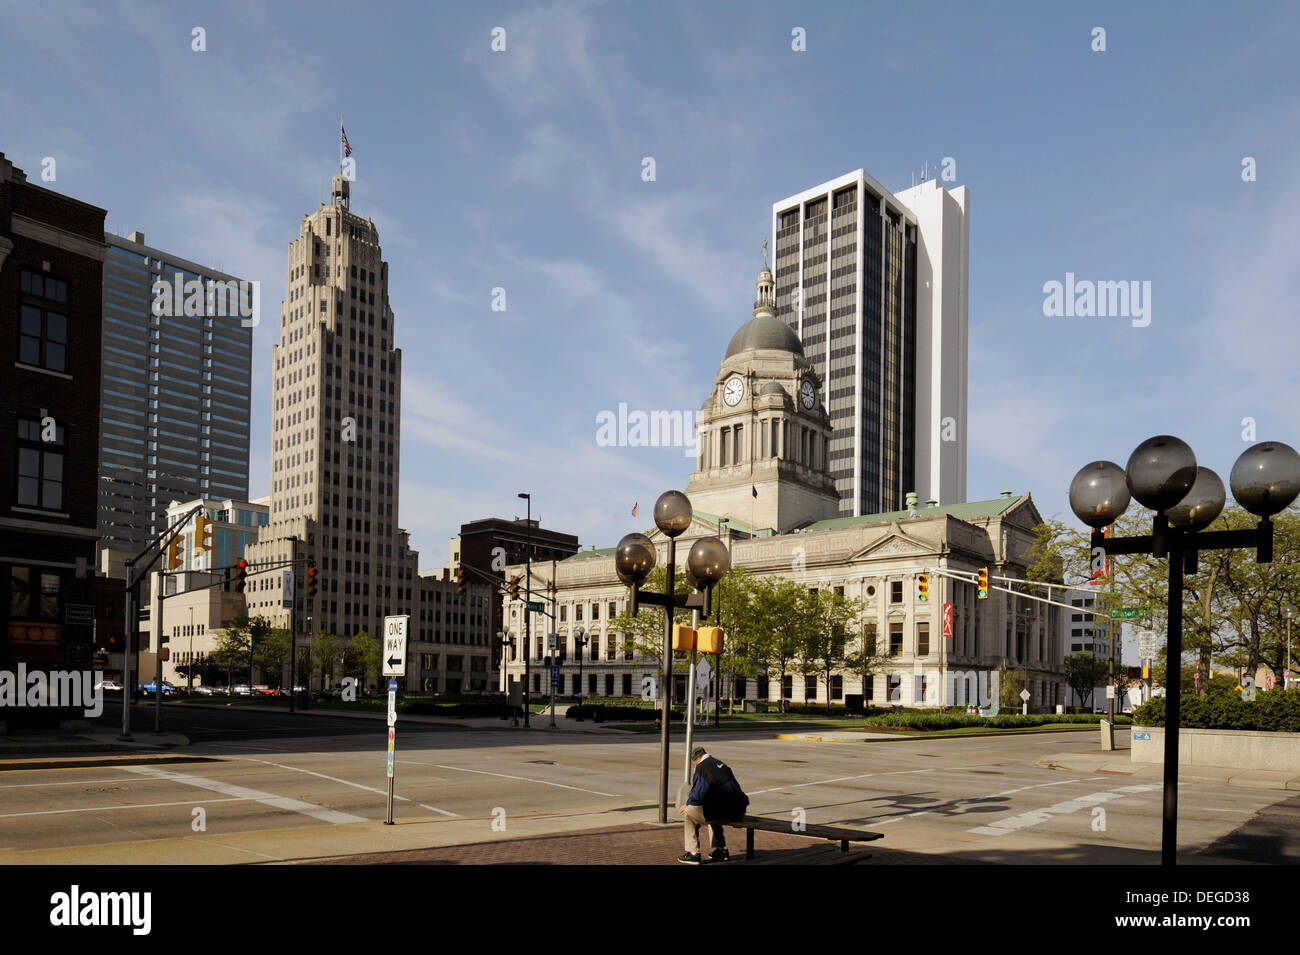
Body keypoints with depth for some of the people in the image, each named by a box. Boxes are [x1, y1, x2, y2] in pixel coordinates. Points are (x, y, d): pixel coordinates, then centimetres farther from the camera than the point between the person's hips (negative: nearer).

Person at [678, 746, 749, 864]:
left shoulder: (701, 767, -5)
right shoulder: (721, 764, 20)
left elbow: (698, 794, -9)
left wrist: (687, 804, 11)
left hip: (724, 810, -8)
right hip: (739, 811, 8)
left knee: (689, 812, 8)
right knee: (711, 812, 36)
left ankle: (693, 853, 8)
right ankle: (720, 850, 34)